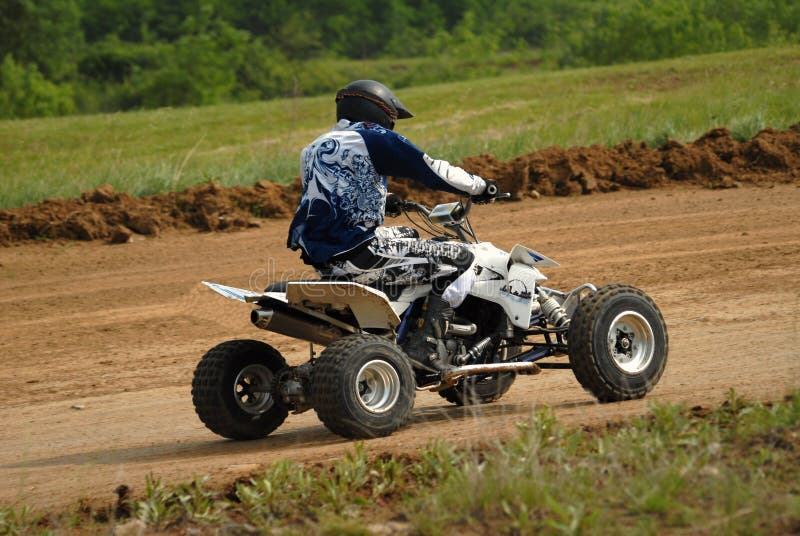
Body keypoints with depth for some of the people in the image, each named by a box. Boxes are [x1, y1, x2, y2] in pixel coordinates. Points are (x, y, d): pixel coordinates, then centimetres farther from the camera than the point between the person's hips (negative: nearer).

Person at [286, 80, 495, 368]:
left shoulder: (314, 149, 20)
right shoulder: (375, 138, -3)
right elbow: (434, 171, -4)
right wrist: (480, 186, 10)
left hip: (319, 257, 9)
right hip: (356, 253, -9)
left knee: (409, 236, 35)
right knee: (459, 260, -1)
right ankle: (426, 348, -8)